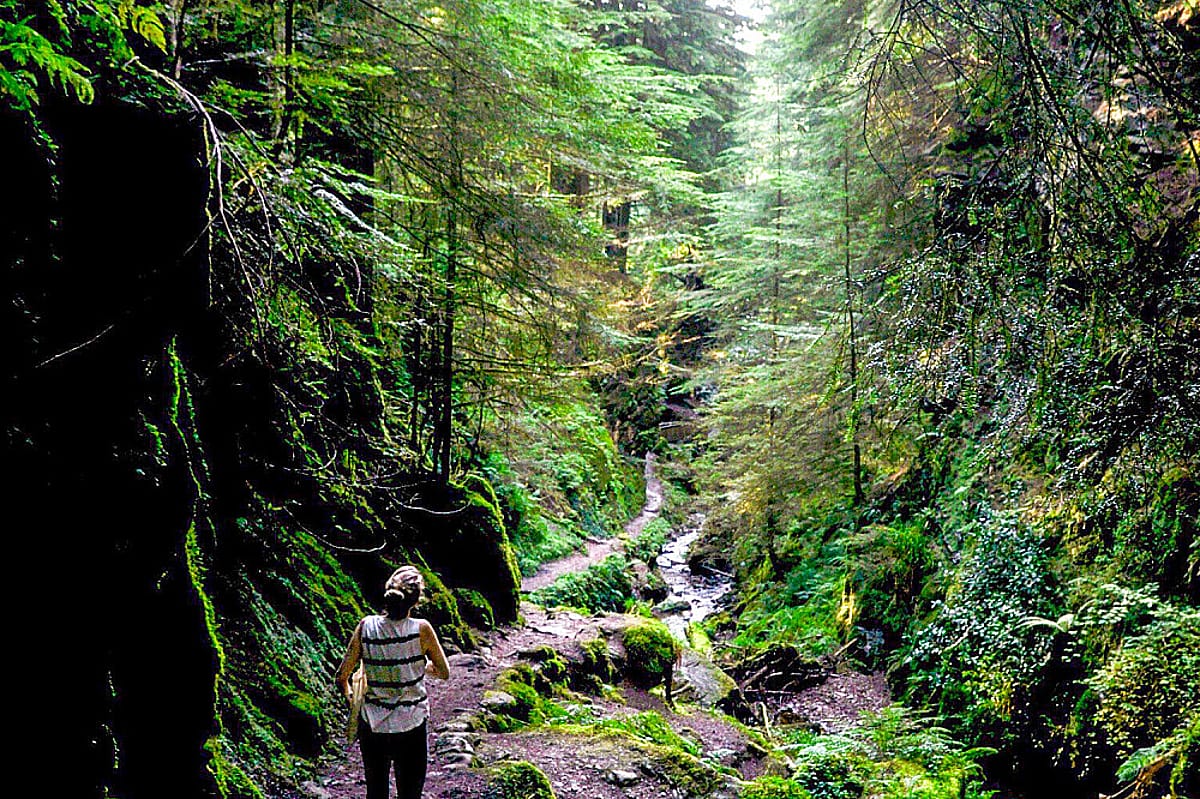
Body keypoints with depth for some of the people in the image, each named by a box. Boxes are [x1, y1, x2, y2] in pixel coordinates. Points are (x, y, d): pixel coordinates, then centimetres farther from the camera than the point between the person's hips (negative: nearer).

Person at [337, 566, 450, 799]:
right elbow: (444, 673, -3)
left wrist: (350, 698, 15)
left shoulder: (366, 626, -9)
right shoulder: (421, 629, -15)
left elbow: (342, 677, -3)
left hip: (372, 725, 2)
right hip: (411, 728, -2)